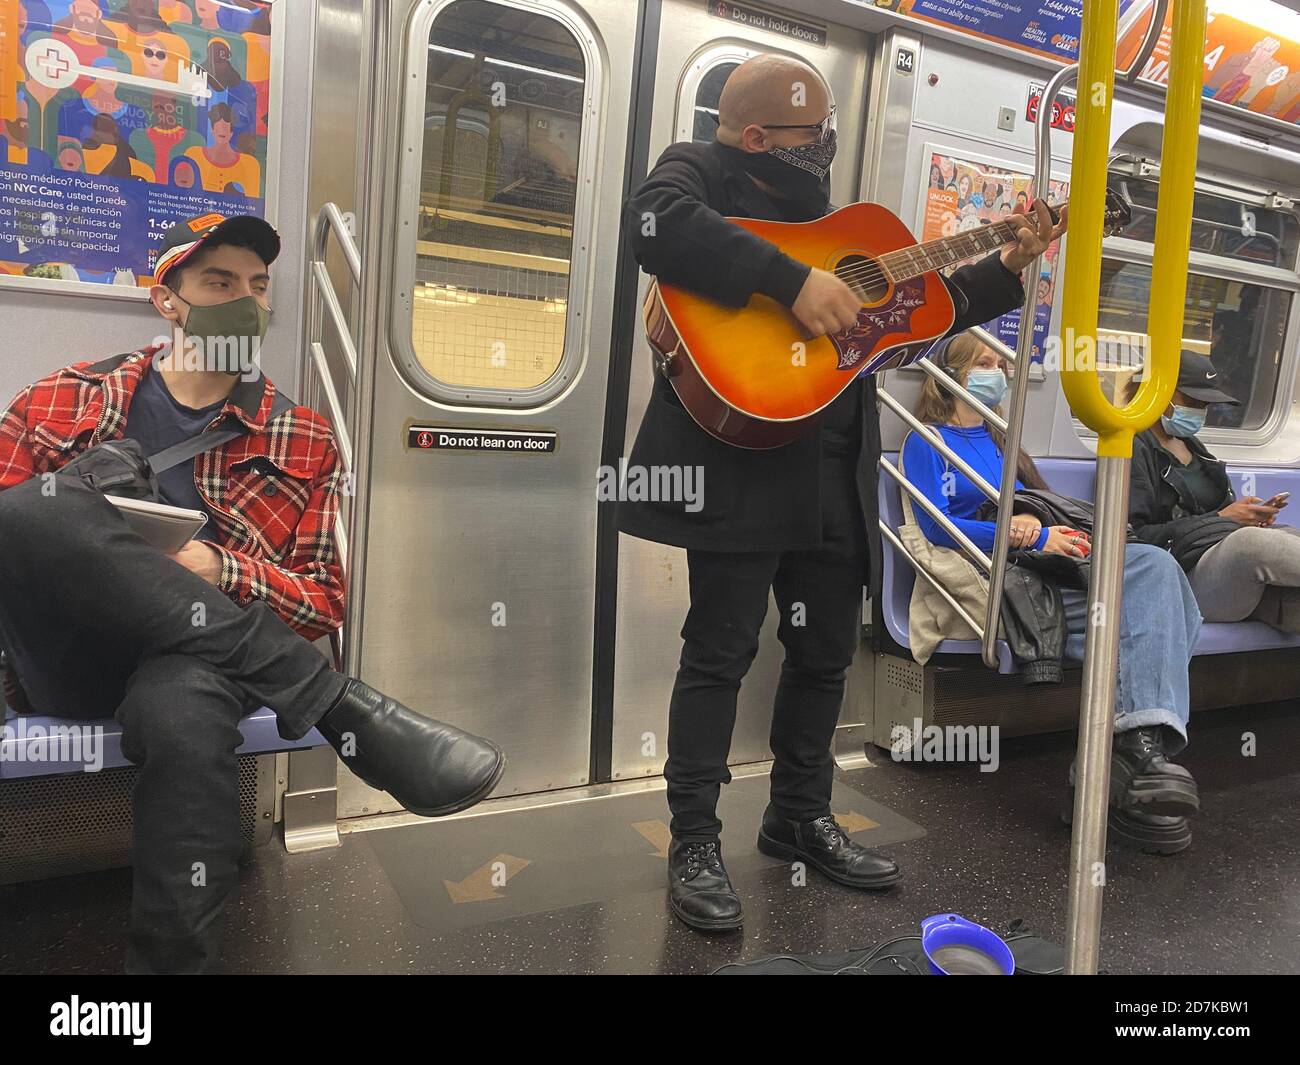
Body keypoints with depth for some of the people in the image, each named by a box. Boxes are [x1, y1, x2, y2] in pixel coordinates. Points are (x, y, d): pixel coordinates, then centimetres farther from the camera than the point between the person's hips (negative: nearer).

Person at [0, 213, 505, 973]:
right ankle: (343, 708, -29)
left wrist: (219, 571, -12)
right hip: (64, 666, 2)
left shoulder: (303, 442, 11)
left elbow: (325, 604, 8)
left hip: (190, 660, -1)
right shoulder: (66, 398, 15)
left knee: (188, 718, -40)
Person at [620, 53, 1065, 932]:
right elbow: (660, 224, -23)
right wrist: (794, 281, -25)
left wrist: (1009, 269, 21)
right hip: (741, 460, -7)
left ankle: (800, 817, 30)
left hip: (836, 472, 8)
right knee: (722, 649, -4)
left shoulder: (830, 215, 24)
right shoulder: (701, 172, 3)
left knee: (827, 650, 13)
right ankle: (696, 843, 10)